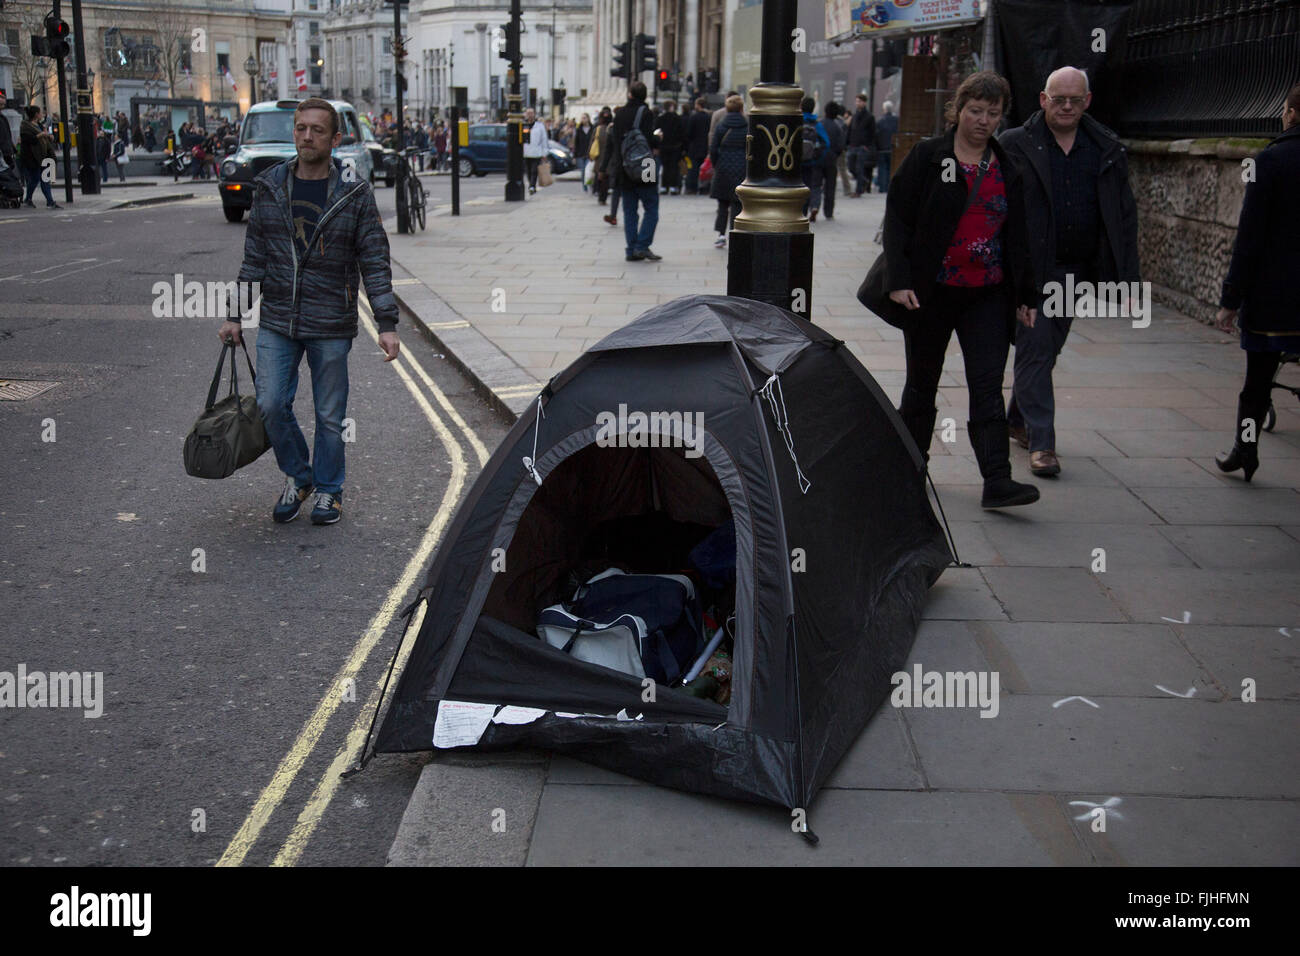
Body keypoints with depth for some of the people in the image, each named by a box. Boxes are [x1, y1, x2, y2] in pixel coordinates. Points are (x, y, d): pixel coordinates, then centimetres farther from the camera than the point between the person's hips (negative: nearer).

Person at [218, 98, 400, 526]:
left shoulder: (355, 194, -4)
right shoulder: (269, 187, 4)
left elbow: (374, 263, -3)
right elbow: (254, 257, 10)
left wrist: (387, 324, -9)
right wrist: (235, 314, 8)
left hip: (331, 327, -2)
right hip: (277, 322, 3)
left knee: (330, 416, 6)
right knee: (271, 405, -1)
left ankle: (328, 490, 26)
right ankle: (297, 478, 23)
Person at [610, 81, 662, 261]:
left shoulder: (619, 114, 8)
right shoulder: (645, 113, -9)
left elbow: (613, 140, 13)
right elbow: (650, 140, -17)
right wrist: (658, 140, 3)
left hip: (623, 171, 5)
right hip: (643, 170, -5)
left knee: (629, 210, 9)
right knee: (651, 208, 1)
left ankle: (632, 250, 7)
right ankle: (642, 245, -9)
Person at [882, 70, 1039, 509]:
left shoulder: (1007, 168, 10)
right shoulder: (927, 156, -1)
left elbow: (1017, 237, 15)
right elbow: (898, 219, -5)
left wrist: (1025, 295, 12)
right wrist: (899, 279, -15)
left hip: (988, 295, 2)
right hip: (931, 290, -2)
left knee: (988, 387, -7)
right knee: (922, 382, 11)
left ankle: (997, 481, -11)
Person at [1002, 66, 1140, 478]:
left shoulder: (1108, 150, 7)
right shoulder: (1015, 145, -3)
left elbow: (1124, 213, 9)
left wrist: (1125, 276, 3)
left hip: (1076, 270, 4)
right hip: (1029, 269, -4)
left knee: (1047, 350, 15)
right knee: (1035, 351, -6)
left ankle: (1017, 419, 34)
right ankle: (1040, 442, -3)